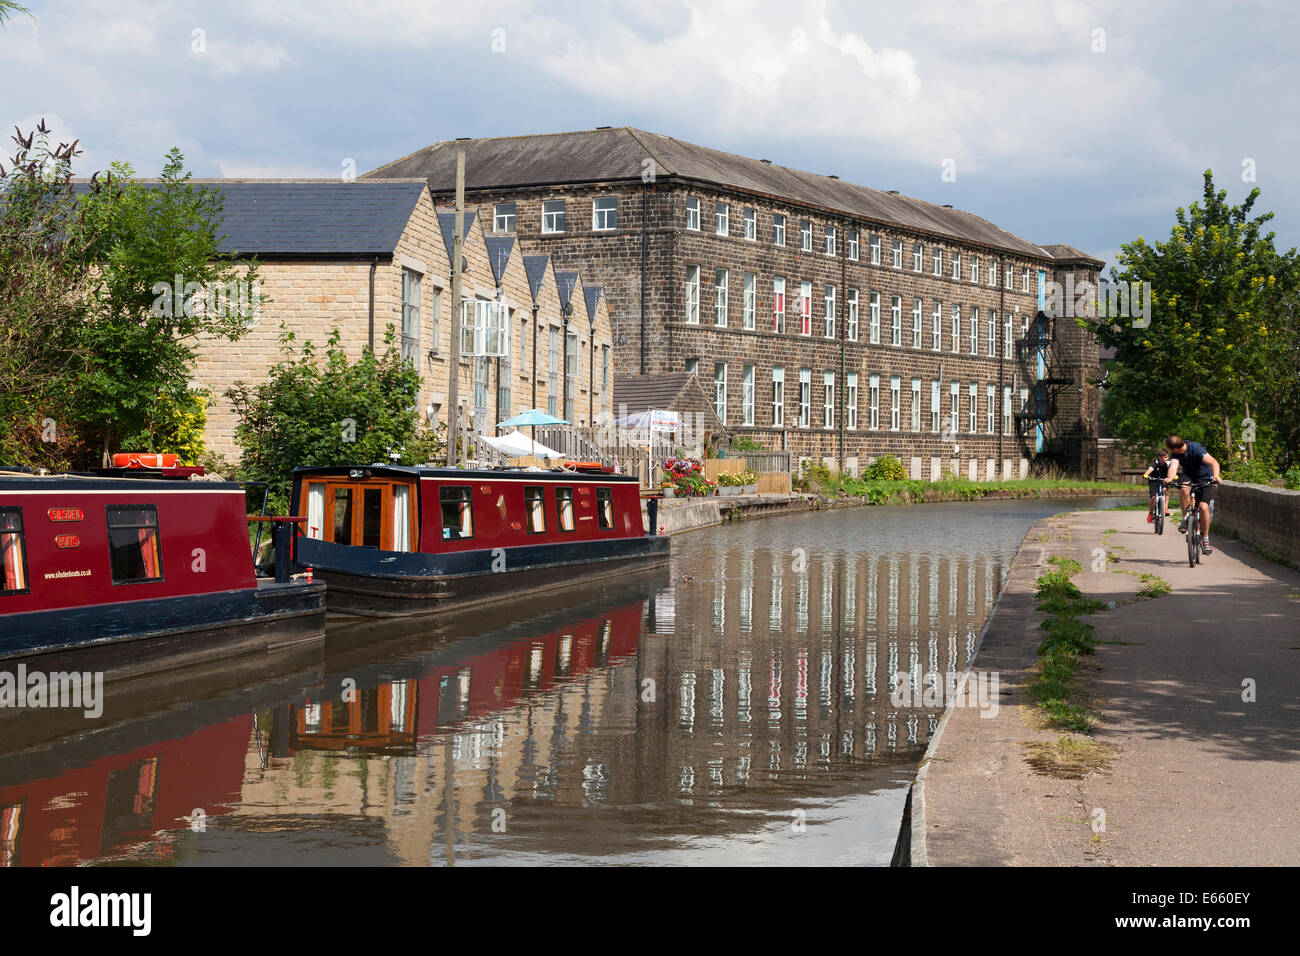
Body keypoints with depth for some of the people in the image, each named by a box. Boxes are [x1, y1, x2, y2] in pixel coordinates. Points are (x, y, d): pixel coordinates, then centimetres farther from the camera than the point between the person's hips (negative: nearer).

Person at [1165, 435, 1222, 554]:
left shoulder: (1196, 448, -28)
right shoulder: (1175, 454, -17)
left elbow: (1213, 462, -37)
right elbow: (1173, 465, -34)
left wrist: (1216, 476, -56)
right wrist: (1170, 478, -56)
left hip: (1205, 478, -3)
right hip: (1189, 476, 3)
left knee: (1203, 507, -19)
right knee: (1183, 488, -34)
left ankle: (1205, 538, -4)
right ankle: (1185, 518, -17)